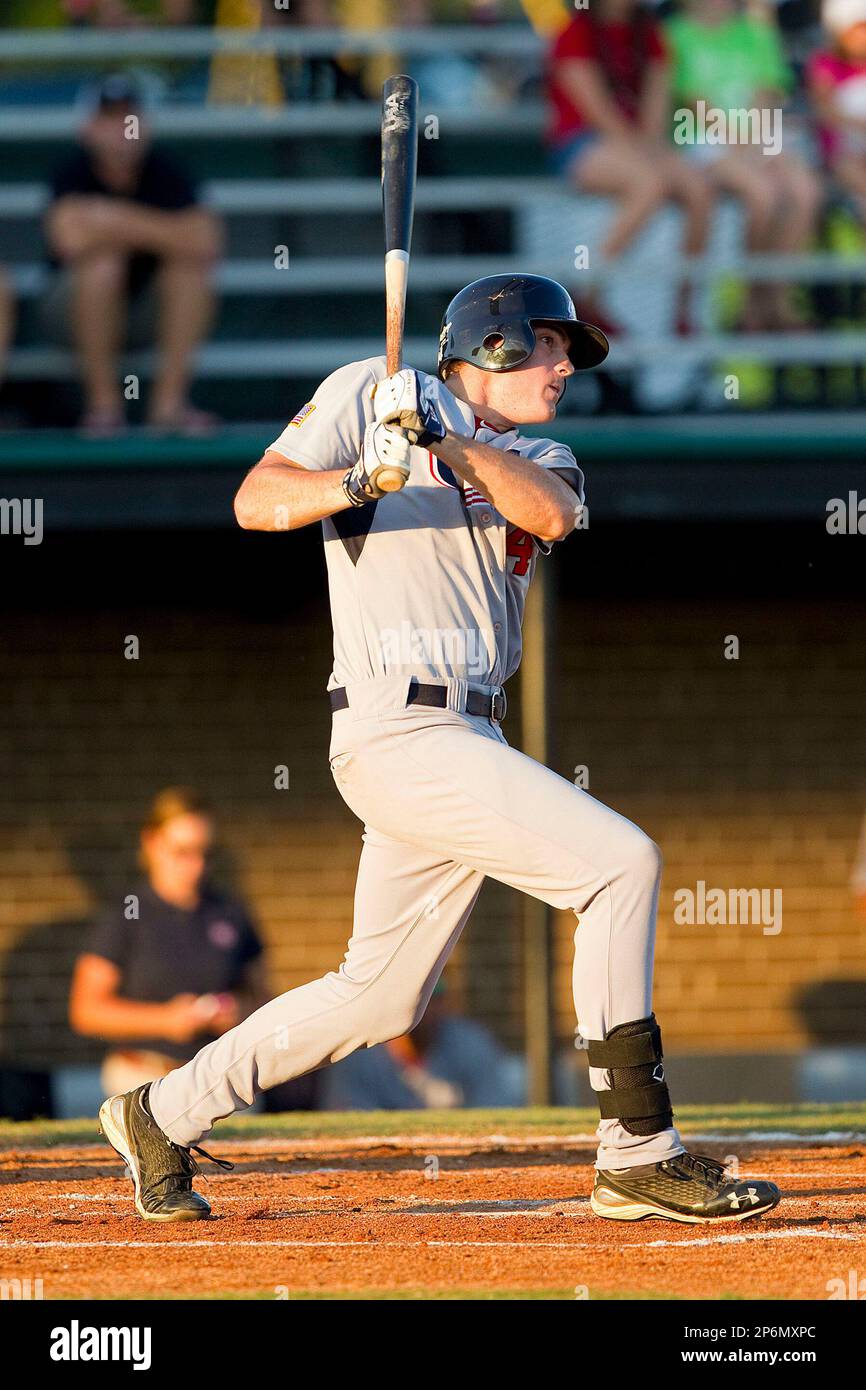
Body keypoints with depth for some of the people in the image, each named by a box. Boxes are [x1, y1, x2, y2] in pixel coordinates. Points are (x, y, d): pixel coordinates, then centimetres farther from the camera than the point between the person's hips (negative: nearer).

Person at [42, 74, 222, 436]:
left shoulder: (166, 174, -7)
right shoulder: (74, 175, -13)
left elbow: (204, 243, -22)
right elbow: (72, 241, -34)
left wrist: (124, 223, -29)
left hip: (147, 313, 3)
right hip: (73, 312, -3)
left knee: (192, 260, -22)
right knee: (103, 259, -31)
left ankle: (169, 402, -24)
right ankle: (103, 403, -26)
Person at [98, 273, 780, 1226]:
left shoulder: (539, 461, 19)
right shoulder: (370, 393, 4)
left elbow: (550, 513, -6)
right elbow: (256, 501, -5)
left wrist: (446, 444, -20)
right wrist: (359, 480, -23)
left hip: (469, 744, 8)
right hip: (397, 727, -8)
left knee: (382, 995, 12)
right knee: (620, 861, -17)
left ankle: (163, 1114, 28)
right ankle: (639, 1157, -16)